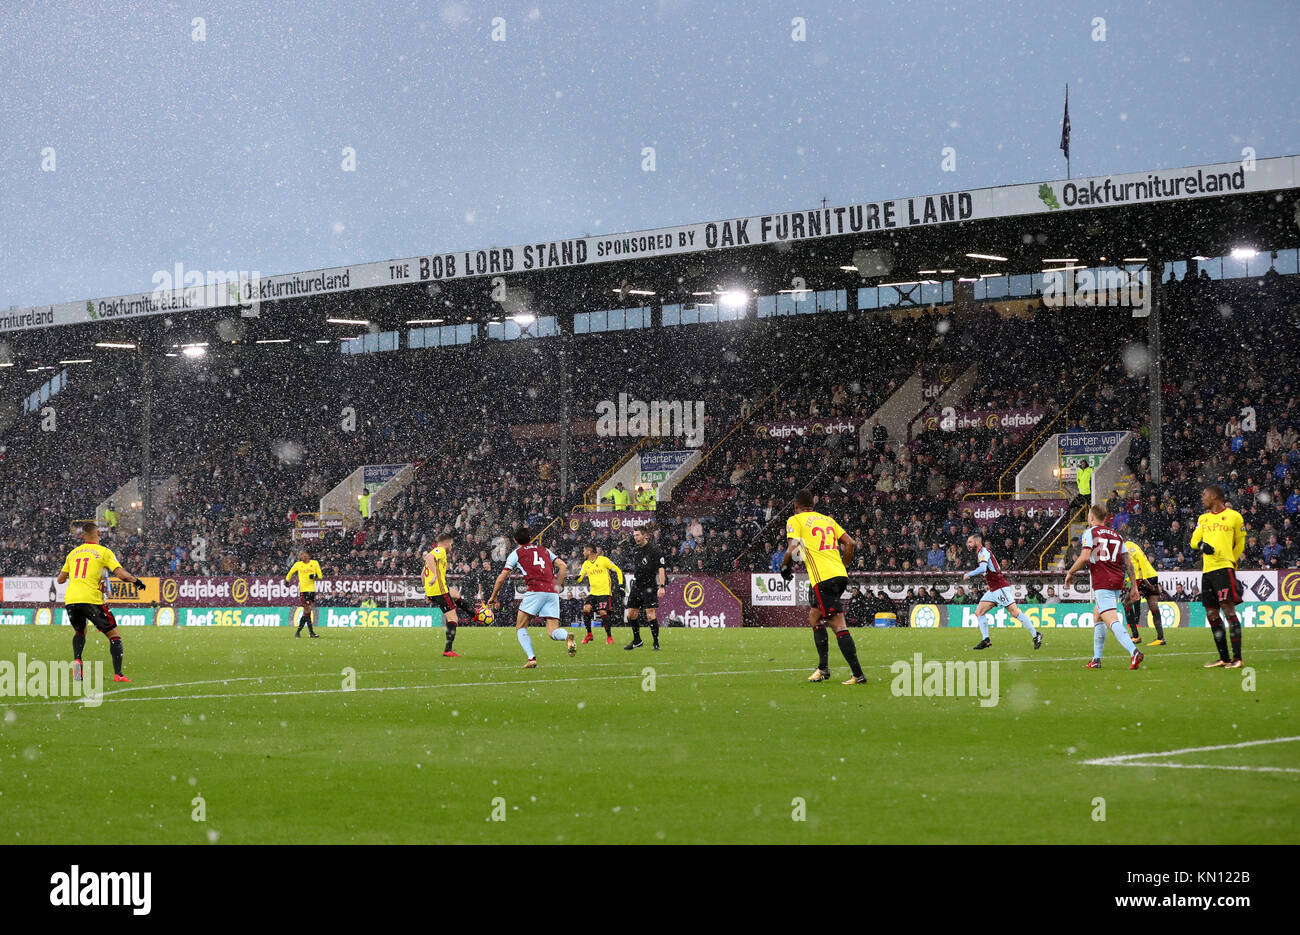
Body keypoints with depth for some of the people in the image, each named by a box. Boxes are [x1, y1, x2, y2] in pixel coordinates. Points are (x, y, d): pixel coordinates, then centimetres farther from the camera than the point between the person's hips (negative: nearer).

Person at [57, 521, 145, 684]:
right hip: (91, 600, -5)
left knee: (79, 632, 30)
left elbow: (61, 579, 23)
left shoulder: (73, 553, 18)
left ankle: (77, 660, 3)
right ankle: (117, 674, -8)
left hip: (70, 599, 5)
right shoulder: (104, 552, 4)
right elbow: (121, 574, -7)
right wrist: (136, 581, 10)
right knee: (114, 635, 6)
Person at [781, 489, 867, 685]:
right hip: (840, 574, 7)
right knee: (814, 617, 23)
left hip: (823, 578, -7)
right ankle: (823, 668, 21)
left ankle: (858, 674, -15)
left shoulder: (795, 520, 3)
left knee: (838, 625, -9)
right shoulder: (827, 519, 20)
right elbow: (849, 542, 13)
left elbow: (792, 548, -10)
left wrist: (785, 567, 6)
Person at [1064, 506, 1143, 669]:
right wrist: (1134, 586, 15)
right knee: (1097, 617, 22)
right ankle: (1096, 659, 24)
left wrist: (1070, 572, 1)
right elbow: (1128, 562, 14)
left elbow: (1084, 557, -13)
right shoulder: (1116, 535, 18)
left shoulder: (1090, 532, 0)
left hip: (1102, 584, -7)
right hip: (1117, 583, 7)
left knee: (1112, 621, -17)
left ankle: (1134, 652, -37)